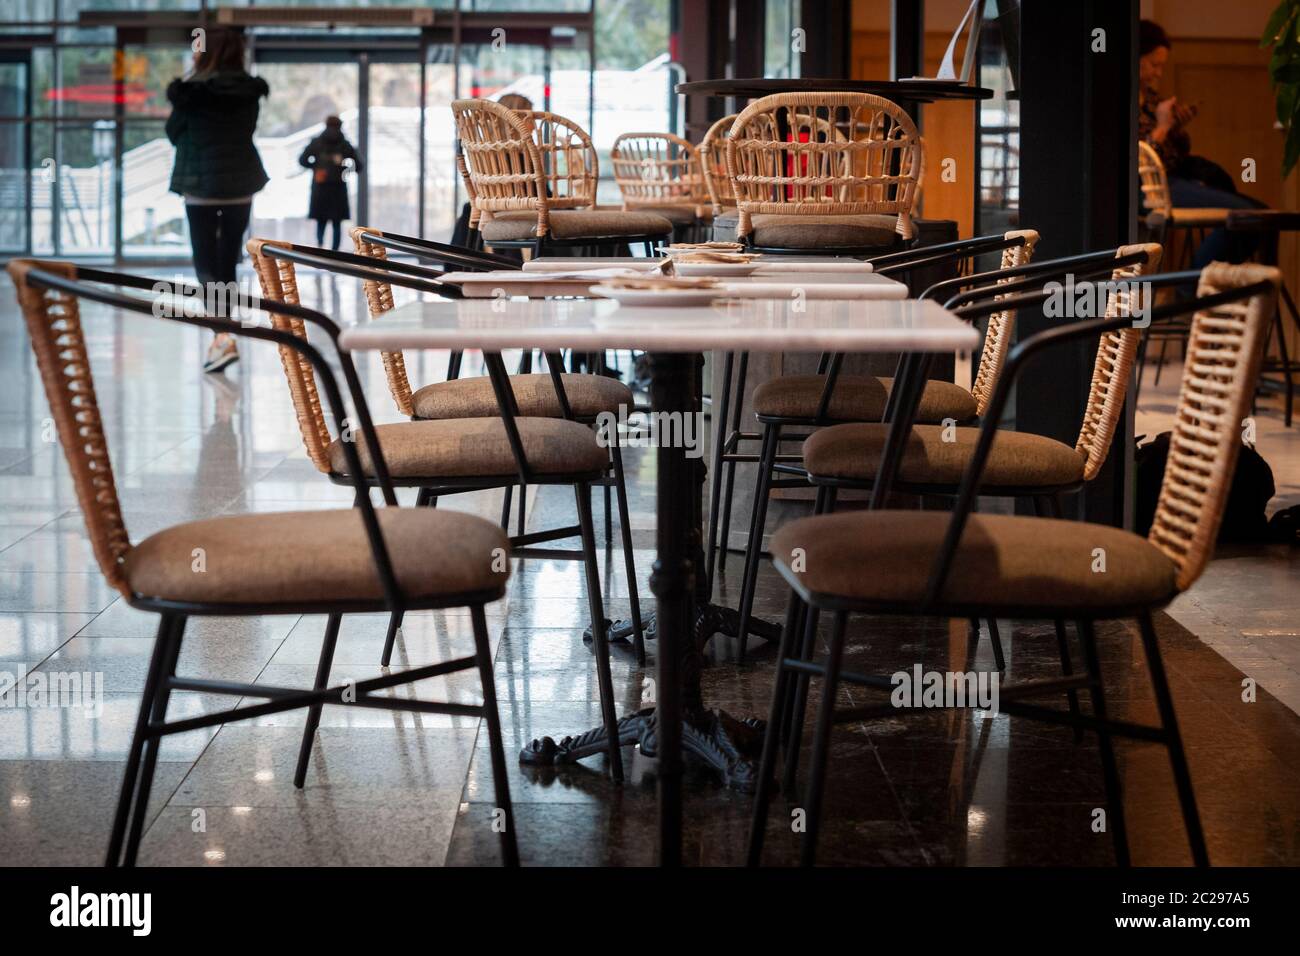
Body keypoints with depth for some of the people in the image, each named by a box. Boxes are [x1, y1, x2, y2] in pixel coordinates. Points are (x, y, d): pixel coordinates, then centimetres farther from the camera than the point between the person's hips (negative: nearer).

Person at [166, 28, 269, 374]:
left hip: (202, 185, -4)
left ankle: (223, 337, -17)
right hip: (241, 184, 4)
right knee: (228, 262, 14)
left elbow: (174, 133, 3)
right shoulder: (250, 92, 1)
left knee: (206, 264, -1)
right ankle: (223, 336, 19)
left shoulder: (190, 91, -11)